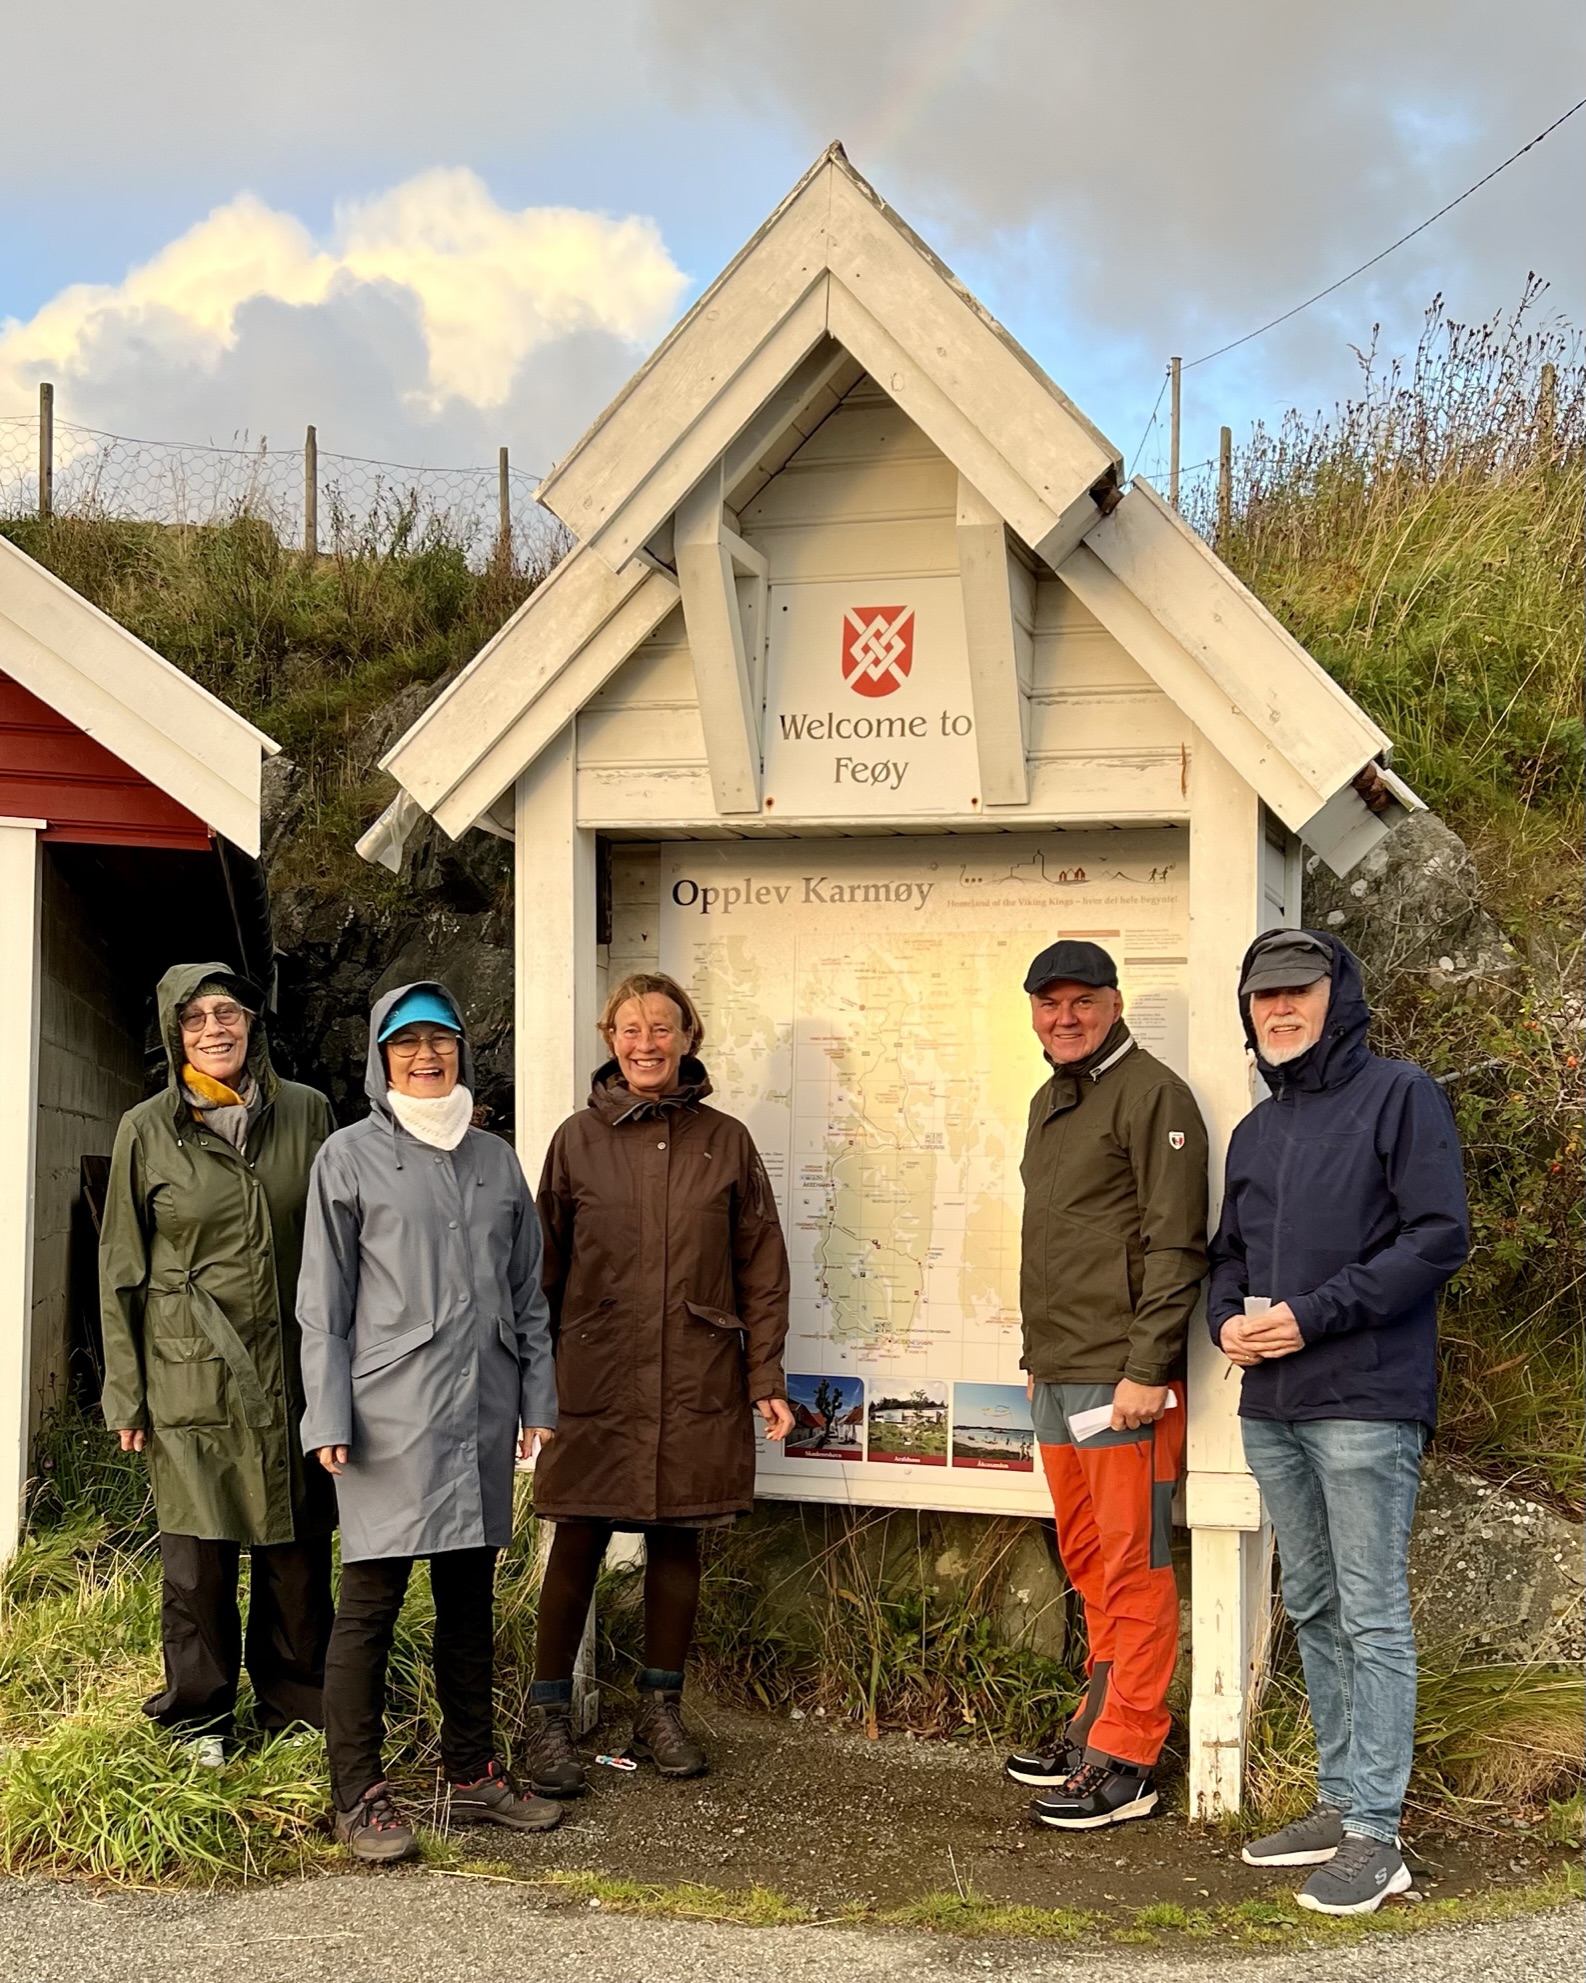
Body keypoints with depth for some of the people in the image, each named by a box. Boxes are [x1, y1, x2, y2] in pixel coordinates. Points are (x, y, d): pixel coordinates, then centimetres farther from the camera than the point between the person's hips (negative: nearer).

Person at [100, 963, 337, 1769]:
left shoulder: (308, 1113, 4)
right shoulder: (147, 1130, 1)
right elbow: (121, 1270, 4)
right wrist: (126, 1393, 2)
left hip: (294, 1371, 1)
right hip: (191, 1376, -1)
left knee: (298, 1550, 7)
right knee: (197, 1556, 3)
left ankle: (296, 1705, 22)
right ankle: (199, 1716, 18)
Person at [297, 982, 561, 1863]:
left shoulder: (495, 1160, 14)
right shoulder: (349, 1158, 1)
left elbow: (528, 1293, 17)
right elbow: (323, 1301, -2)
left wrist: (537, 1398, 10)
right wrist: (329, 1417, -8)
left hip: (482, 1418, 5)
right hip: (390, 1418, -5)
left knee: (470, 1600, 13)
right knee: (370, 1604, -4)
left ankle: (473, 1773, 23)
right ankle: (358, 1795, 4)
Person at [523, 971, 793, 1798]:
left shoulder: (725, 1142, 5)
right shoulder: (579, 1140, 3)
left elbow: (761, 1266, 7)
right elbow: (545, 1264, 6)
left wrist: (765, 1374, 3)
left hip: (699, 1383, 1)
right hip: (596, 1380, -1)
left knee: (677, 1540, 8)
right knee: (578, 1543, -1)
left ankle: (660, 1711, 22)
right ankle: (548, 1715, 9)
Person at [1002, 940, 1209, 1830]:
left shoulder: (1152, 1095, -10)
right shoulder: (1049, 1103, 18)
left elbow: (1175, 1245, -16)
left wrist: (1146, 1369, -20)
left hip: (1124, 1381, -9)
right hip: (1059, 1379, 9)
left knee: (1133, 1567, -4)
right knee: (1088, 1561, 16)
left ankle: (1125, 1763, 0)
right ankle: (1100, 1726, 26)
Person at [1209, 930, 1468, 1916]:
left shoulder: (1400, 1096, -5)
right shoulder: (1257, 1130, 17)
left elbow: (1439, 1237, -13)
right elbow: (1230, 1251, 24)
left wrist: (1313, 1316, -17)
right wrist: (1227, 1318, 1)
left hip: (1365, 1404, -8)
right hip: (1272, 1406, 8)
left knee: (1373, 1619, -5)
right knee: (1314, 1610, 14)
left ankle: (1374, 1836, -1)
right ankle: (1340, 1801, 25)